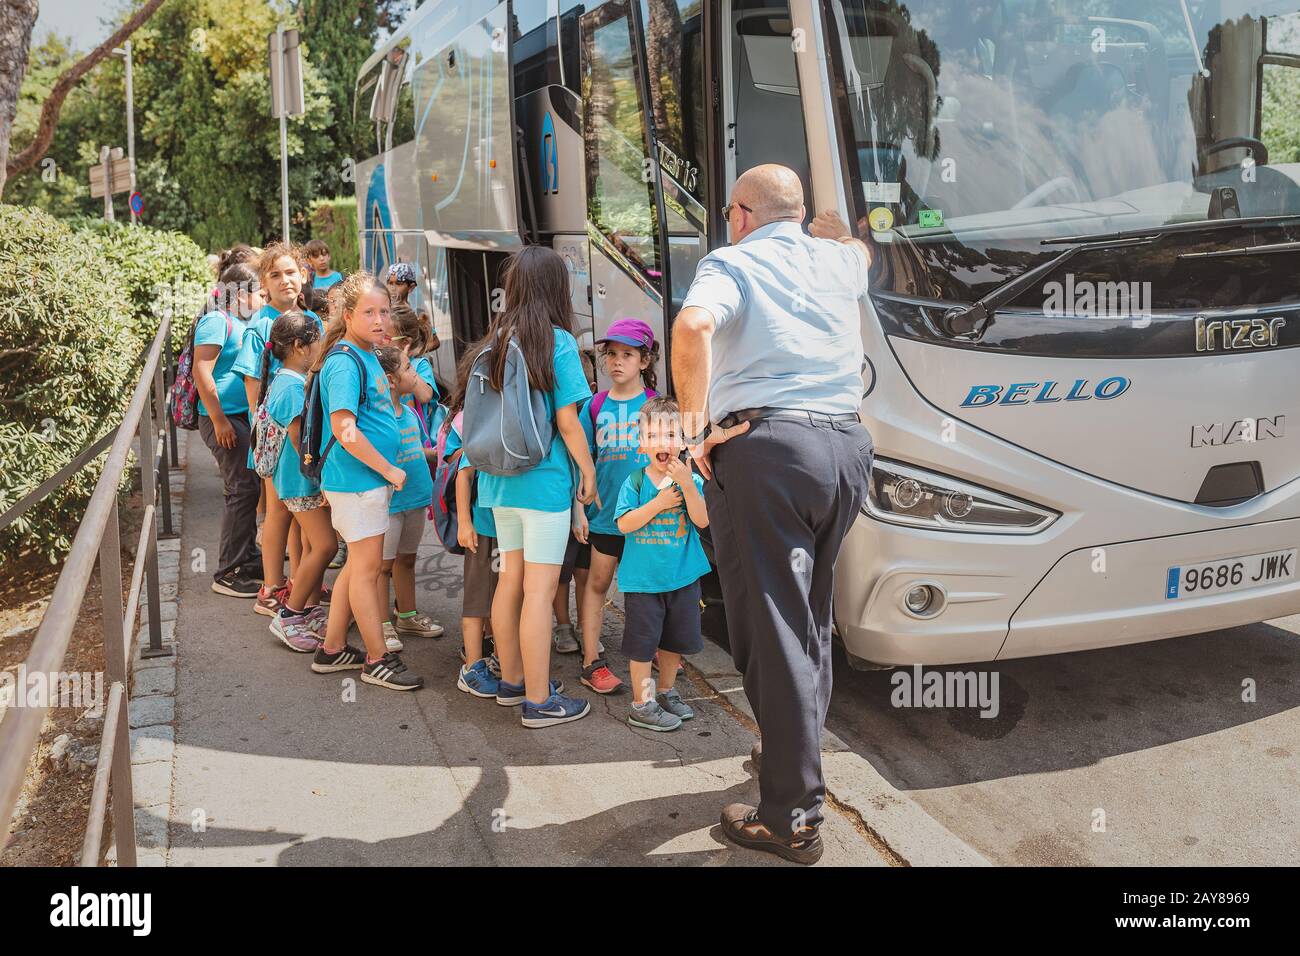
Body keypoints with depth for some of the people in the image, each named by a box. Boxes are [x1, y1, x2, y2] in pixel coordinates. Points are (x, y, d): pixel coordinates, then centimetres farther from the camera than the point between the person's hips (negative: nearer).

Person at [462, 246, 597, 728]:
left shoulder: (495, 338, 6)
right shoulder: (558, 342, -11)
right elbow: (567, 421, -11)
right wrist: (588, 471, 0)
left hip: (500, 479, 7)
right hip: (544, 480, -7)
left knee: (511, 578, 17)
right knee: (540, 588, -1)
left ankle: (512, 680, 30)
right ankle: (538, 701, 6)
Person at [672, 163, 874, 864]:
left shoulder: (730, 262, 3)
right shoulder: (836, 260, 18)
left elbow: (693, 325, -20)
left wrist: (694, 417, -10)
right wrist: (833, 223, 64)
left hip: (764, 449, -6)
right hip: (846, 446, 6)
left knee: (774, 630, -3)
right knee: (811, 618, 22)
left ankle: (793, 817, 2)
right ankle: (795, 755, 36)